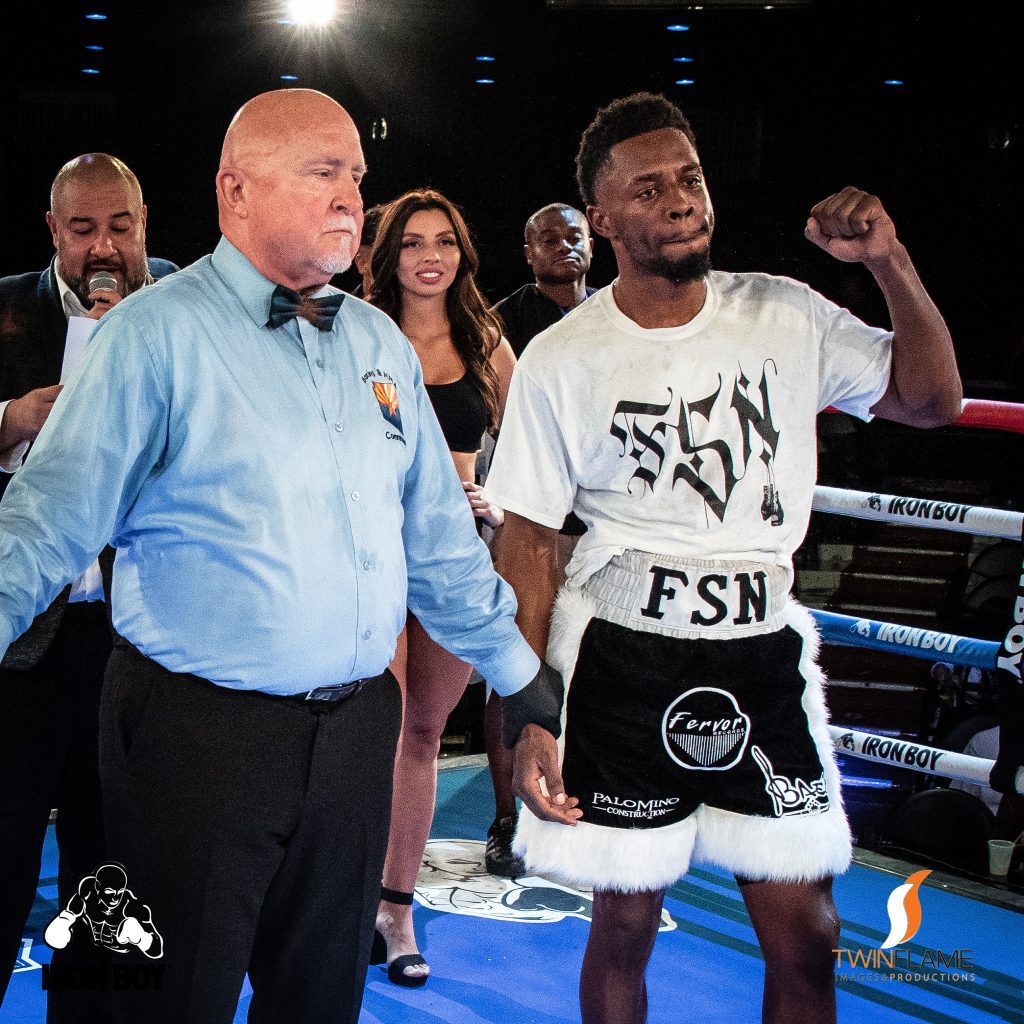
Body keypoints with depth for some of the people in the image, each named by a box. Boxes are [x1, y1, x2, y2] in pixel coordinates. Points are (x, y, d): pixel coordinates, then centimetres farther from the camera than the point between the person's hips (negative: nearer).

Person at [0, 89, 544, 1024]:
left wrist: (521, 675, 18)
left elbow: (436, 535, 17)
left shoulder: (381, 343, 11)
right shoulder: (156, 333, -9)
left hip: (355, 727, 6)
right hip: (198, 730, -6)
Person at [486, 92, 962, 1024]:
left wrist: (891, 263, -8)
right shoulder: (560, 362, -5)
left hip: (766, 654, 2)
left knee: (806, 936, 5)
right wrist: (529, 715, -8)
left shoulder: (783, 314, 2)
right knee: (625, 926, 10)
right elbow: (528, 542, -3)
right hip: (624, 663, -2)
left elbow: (932, 399, 6)